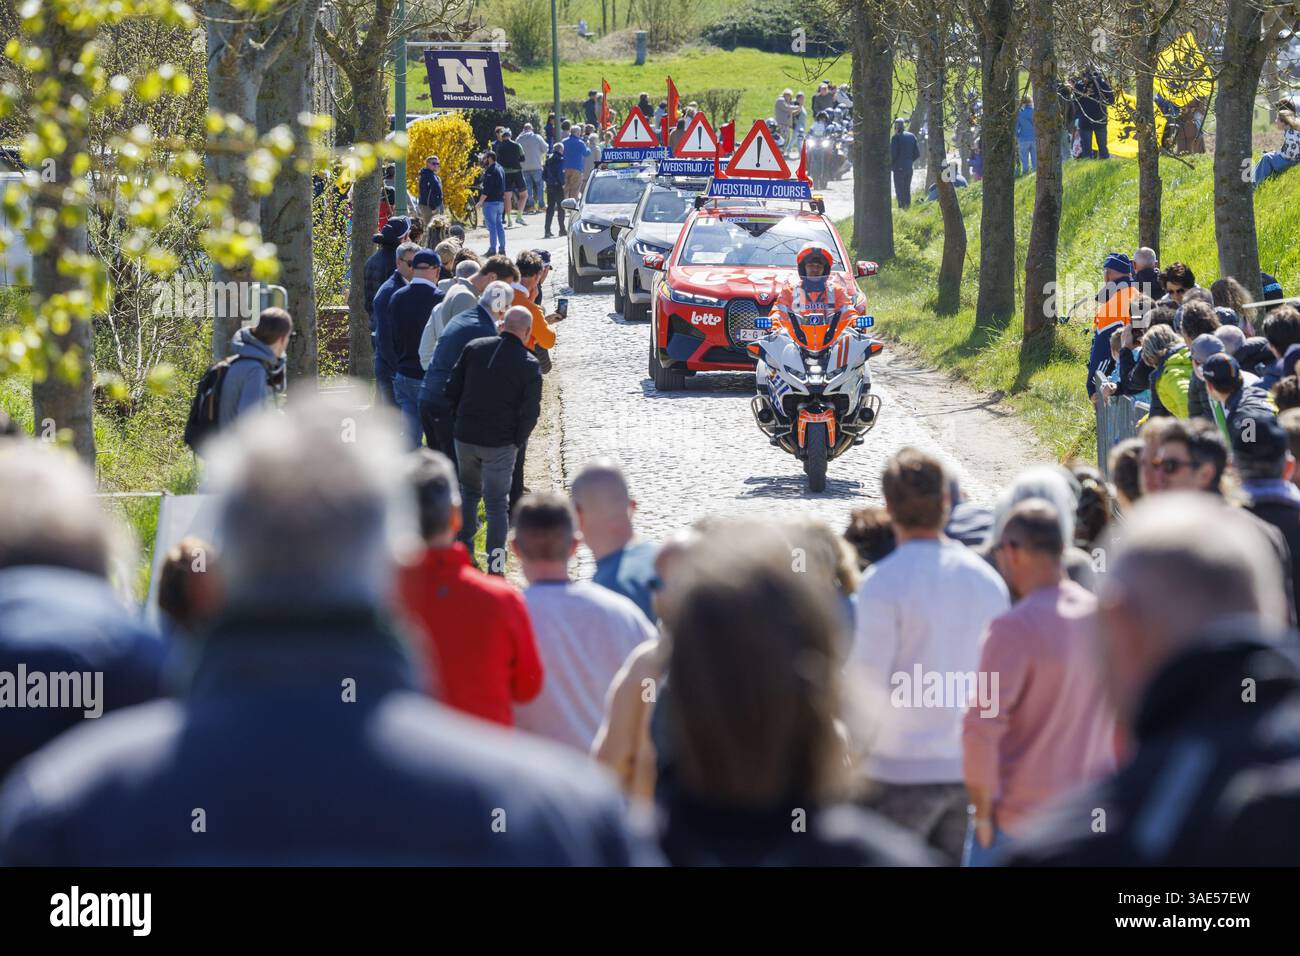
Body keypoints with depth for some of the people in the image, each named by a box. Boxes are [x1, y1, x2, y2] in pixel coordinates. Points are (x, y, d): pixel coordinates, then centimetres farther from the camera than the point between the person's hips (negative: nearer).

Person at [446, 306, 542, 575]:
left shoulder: (474, 348, 0)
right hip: (500, 442, -3)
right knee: (497, 502, 5)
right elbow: (530, 412, -11)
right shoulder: (529, 365, -9)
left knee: (469, 492, 23)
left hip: (465, 437, 3)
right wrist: (518, 442, 3)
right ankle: (495, 567, 4)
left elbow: (452, 388, 5)